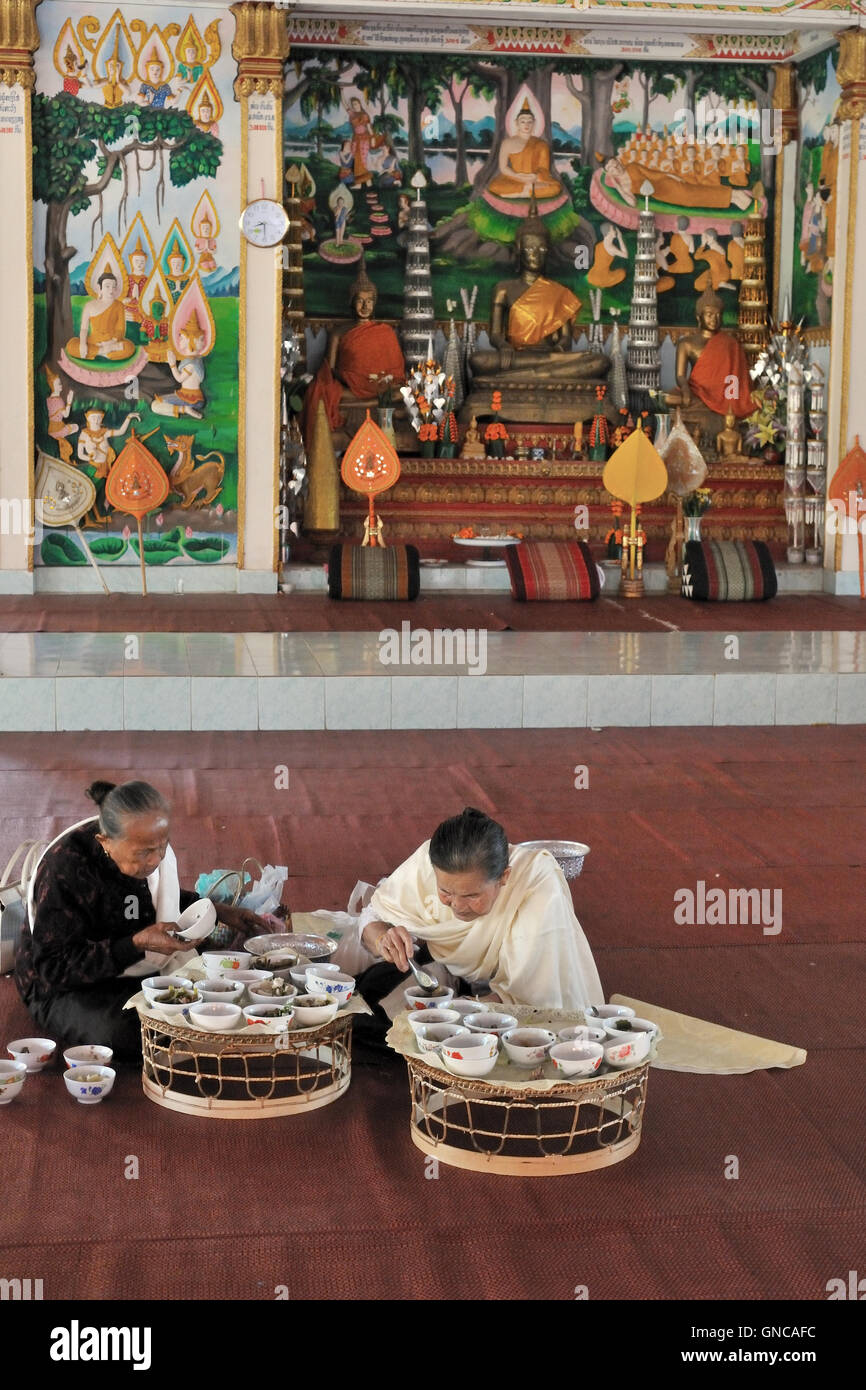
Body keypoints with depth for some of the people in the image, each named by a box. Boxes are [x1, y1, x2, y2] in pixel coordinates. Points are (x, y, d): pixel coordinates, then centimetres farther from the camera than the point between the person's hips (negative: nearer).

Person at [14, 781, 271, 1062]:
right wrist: (138, 944, -33)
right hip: (67, 989, -6)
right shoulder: (63, 868, -27)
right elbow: (54, 967, -27)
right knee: (133, 1036, -35)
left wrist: (218, 912, 2)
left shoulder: (150, 843, -6)